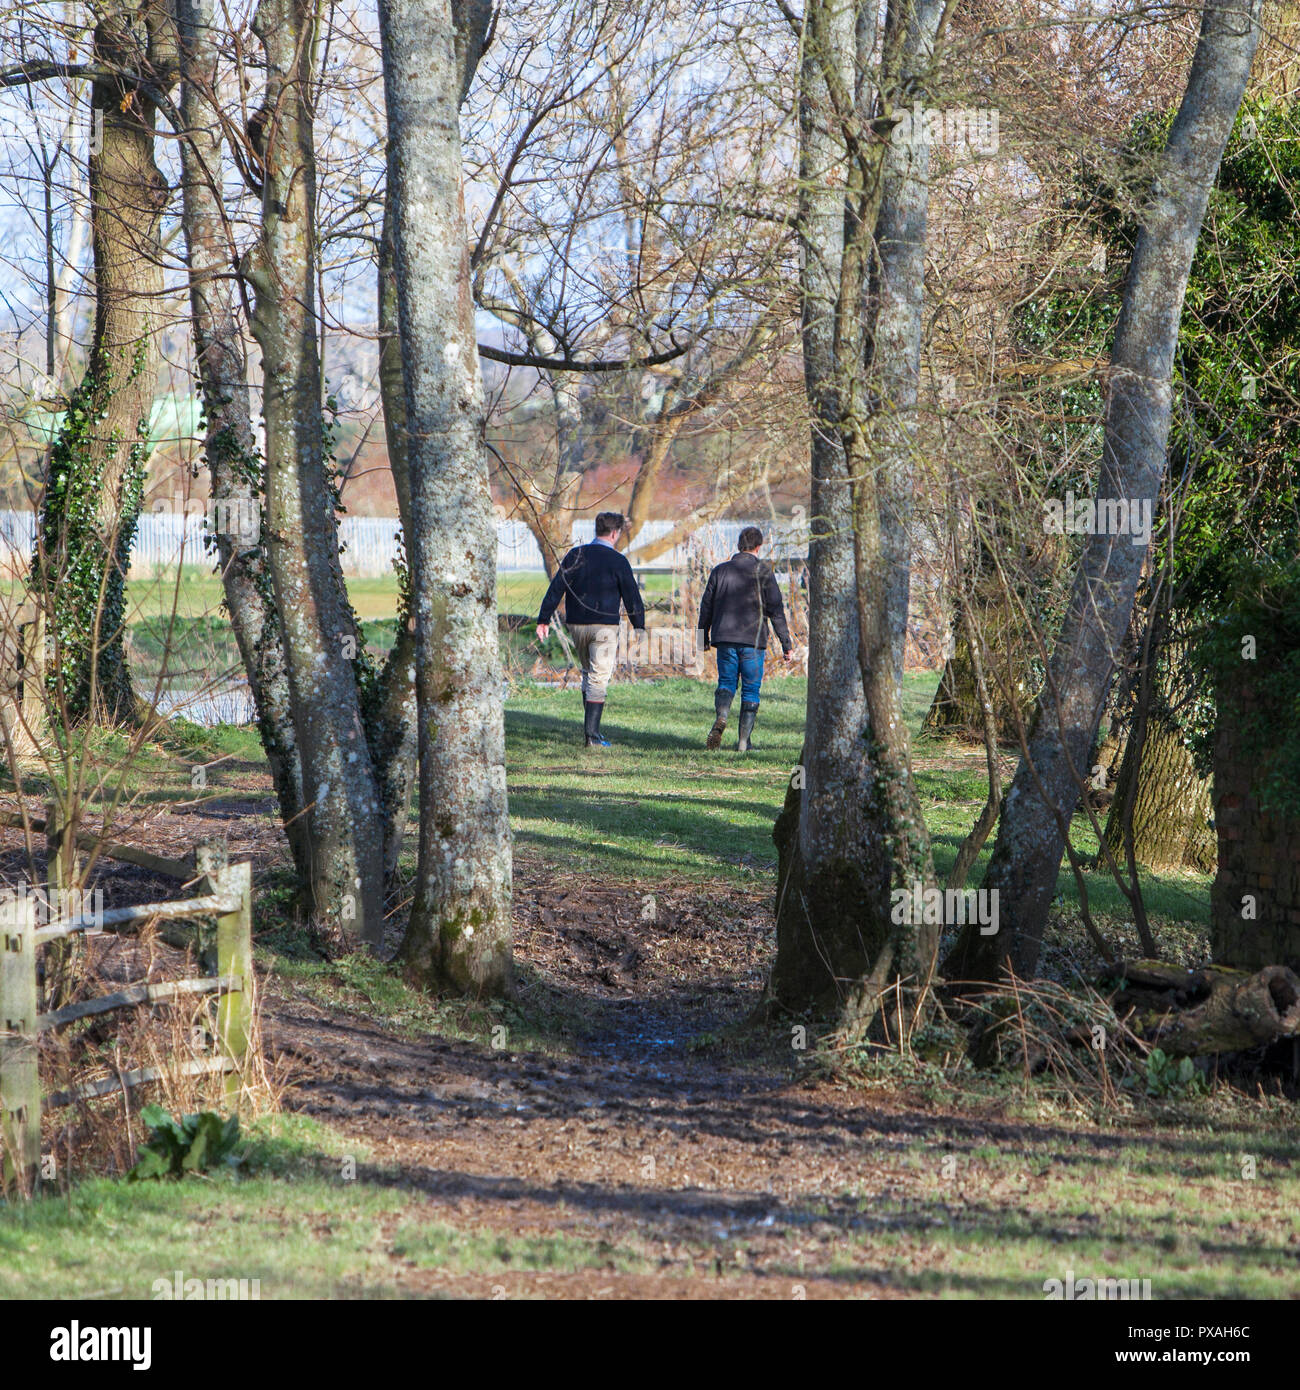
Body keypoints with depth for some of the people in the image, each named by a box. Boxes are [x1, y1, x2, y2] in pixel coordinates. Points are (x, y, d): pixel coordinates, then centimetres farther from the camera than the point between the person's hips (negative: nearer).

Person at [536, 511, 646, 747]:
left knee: (588, 672, 21)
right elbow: (632, 596, -5)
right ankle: (592, 735, -9)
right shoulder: (617, 560, -7)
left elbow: (556, 588, 1)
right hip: (604, 627, -5)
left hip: (576, 625, 5)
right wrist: (639, 629, 3)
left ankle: (590, 727, 20)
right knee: (598, 678, -3)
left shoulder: (575, 555, 5)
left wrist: (544, 619, 2)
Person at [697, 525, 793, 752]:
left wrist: (704, 637, 21)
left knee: (726, 682, 11)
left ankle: (721, 717, -19)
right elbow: (776, 609, -5)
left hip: (725, 639, 2)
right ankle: (744, 740, 3)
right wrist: (786, 643, 0)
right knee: (750, 690, 5)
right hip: (753, 640, -2)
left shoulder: (720, 570, 6)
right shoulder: (762, 571, -3)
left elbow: (706, 606, 10)